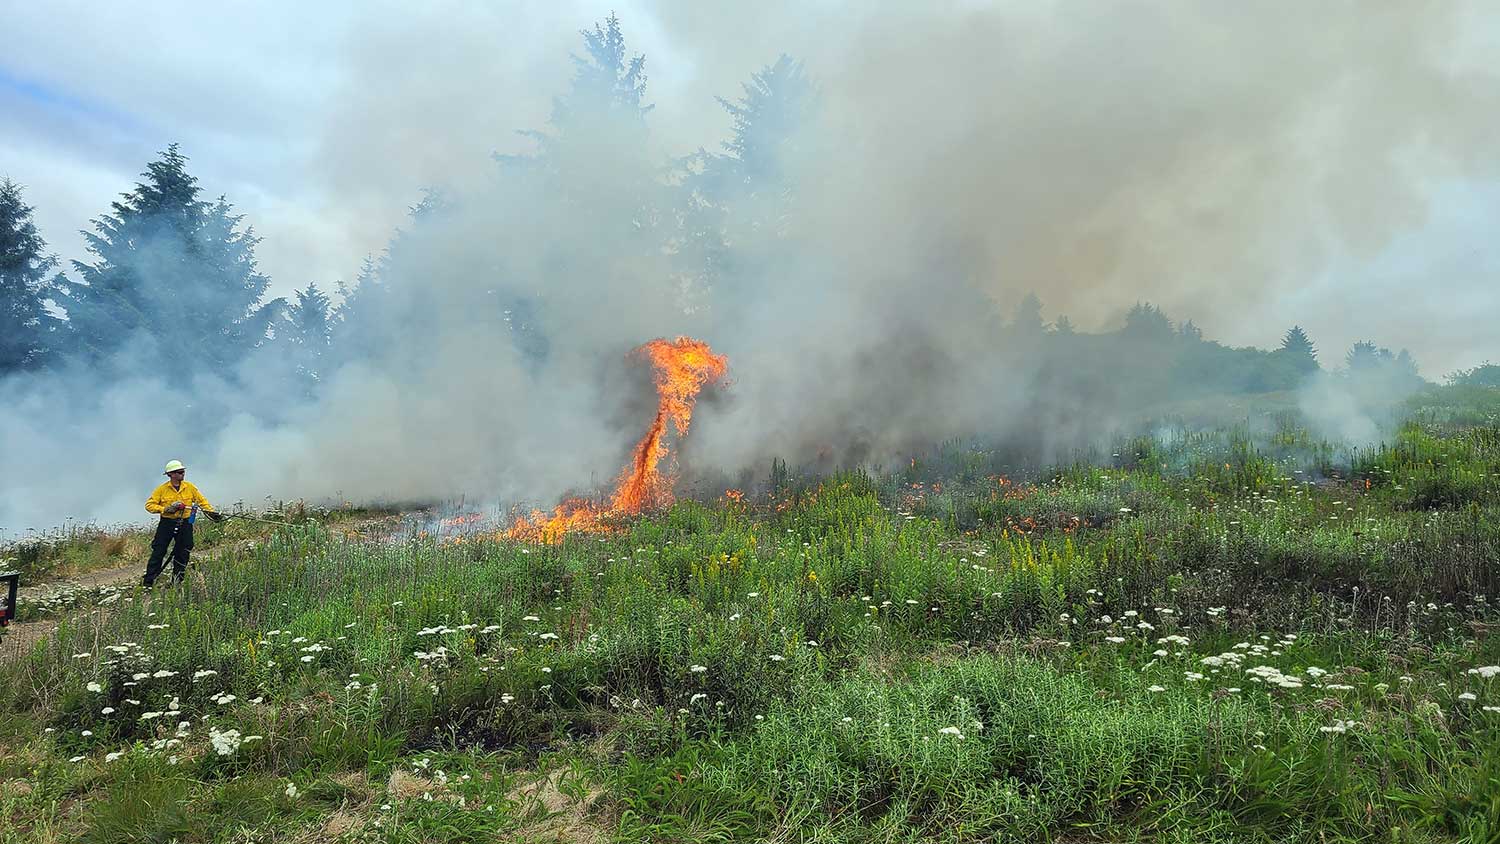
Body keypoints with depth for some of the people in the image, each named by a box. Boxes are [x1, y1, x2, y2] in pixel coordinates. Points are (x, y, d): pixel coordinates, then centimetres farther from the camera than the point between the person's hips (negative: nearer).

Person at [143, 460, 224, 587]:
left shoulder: (190, 487, 3)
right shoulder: (162, 489, -3)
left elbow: (201, 501, 9)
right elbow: (149, 505, -4)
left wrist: (212, 512, -1)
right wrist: (165, 509, -18)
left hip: (184, 524, 2)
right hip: (166, 524, -2)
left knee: (182, 555, 5)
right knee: (158, 552, -3)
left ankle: (177, 583, 15)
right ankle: (148, 582, 2)